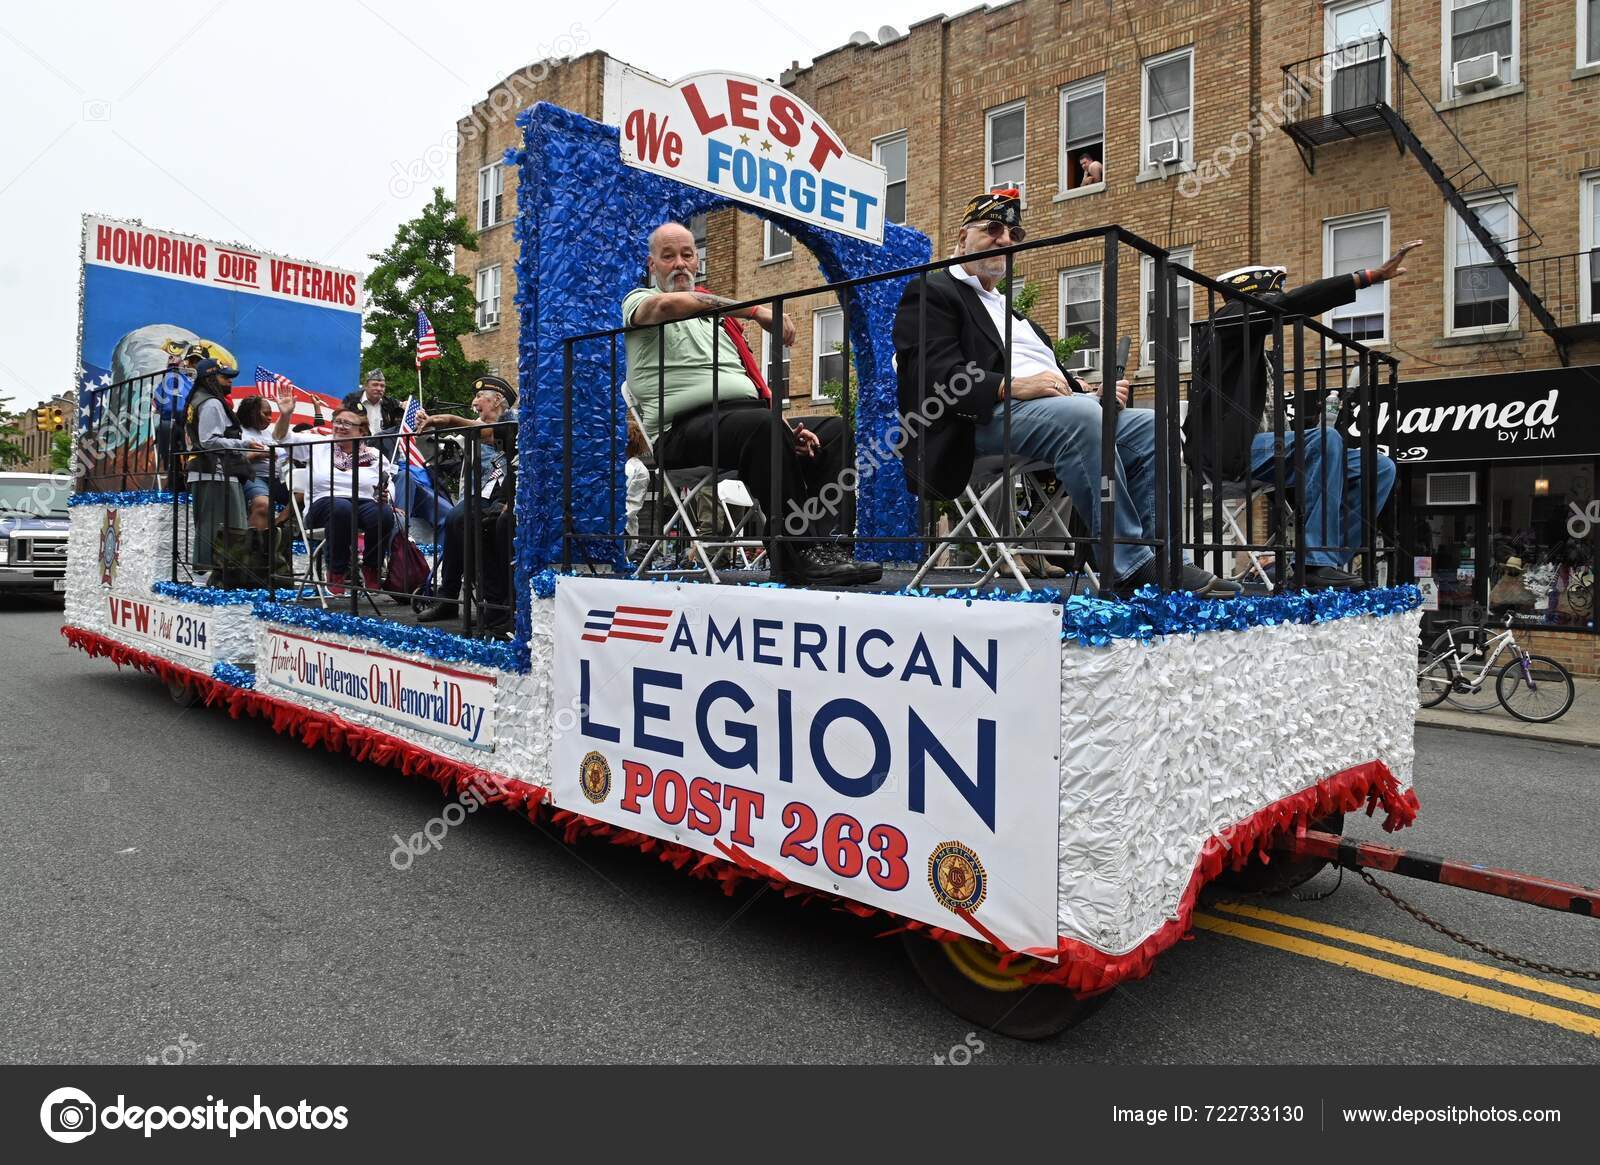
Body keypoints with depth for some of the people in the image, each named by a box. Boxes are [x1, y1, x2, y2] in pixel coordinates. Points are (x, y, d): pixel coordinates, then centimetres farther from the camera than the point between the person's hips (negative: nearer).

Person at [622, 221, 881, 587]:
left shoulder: (714, 316, 32)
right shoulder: (639, 300, 12)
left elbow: (748, 386, 24)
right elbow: (668, 305, -16)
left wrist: (787, 430, 4)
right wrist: (756, 311, -19)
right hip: (686, 428, -8)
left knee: (833, 429, -5)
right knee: (763, 425, -35)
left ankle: (821, 543, -21)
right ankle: (798, 554, -34)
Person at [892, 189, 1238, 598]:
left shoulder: (1007, 308, 36)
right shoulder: (930, 293, 8)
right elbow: (933, 373, -10)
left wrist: (1091, 390, 4)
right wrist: (1012, 385, -23)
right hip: (984, 420, -8)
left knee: (1151, 425, -11)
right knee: (1079, 414, -34)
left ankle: (1158, 560, -20)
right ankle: (1126, 567, -33)